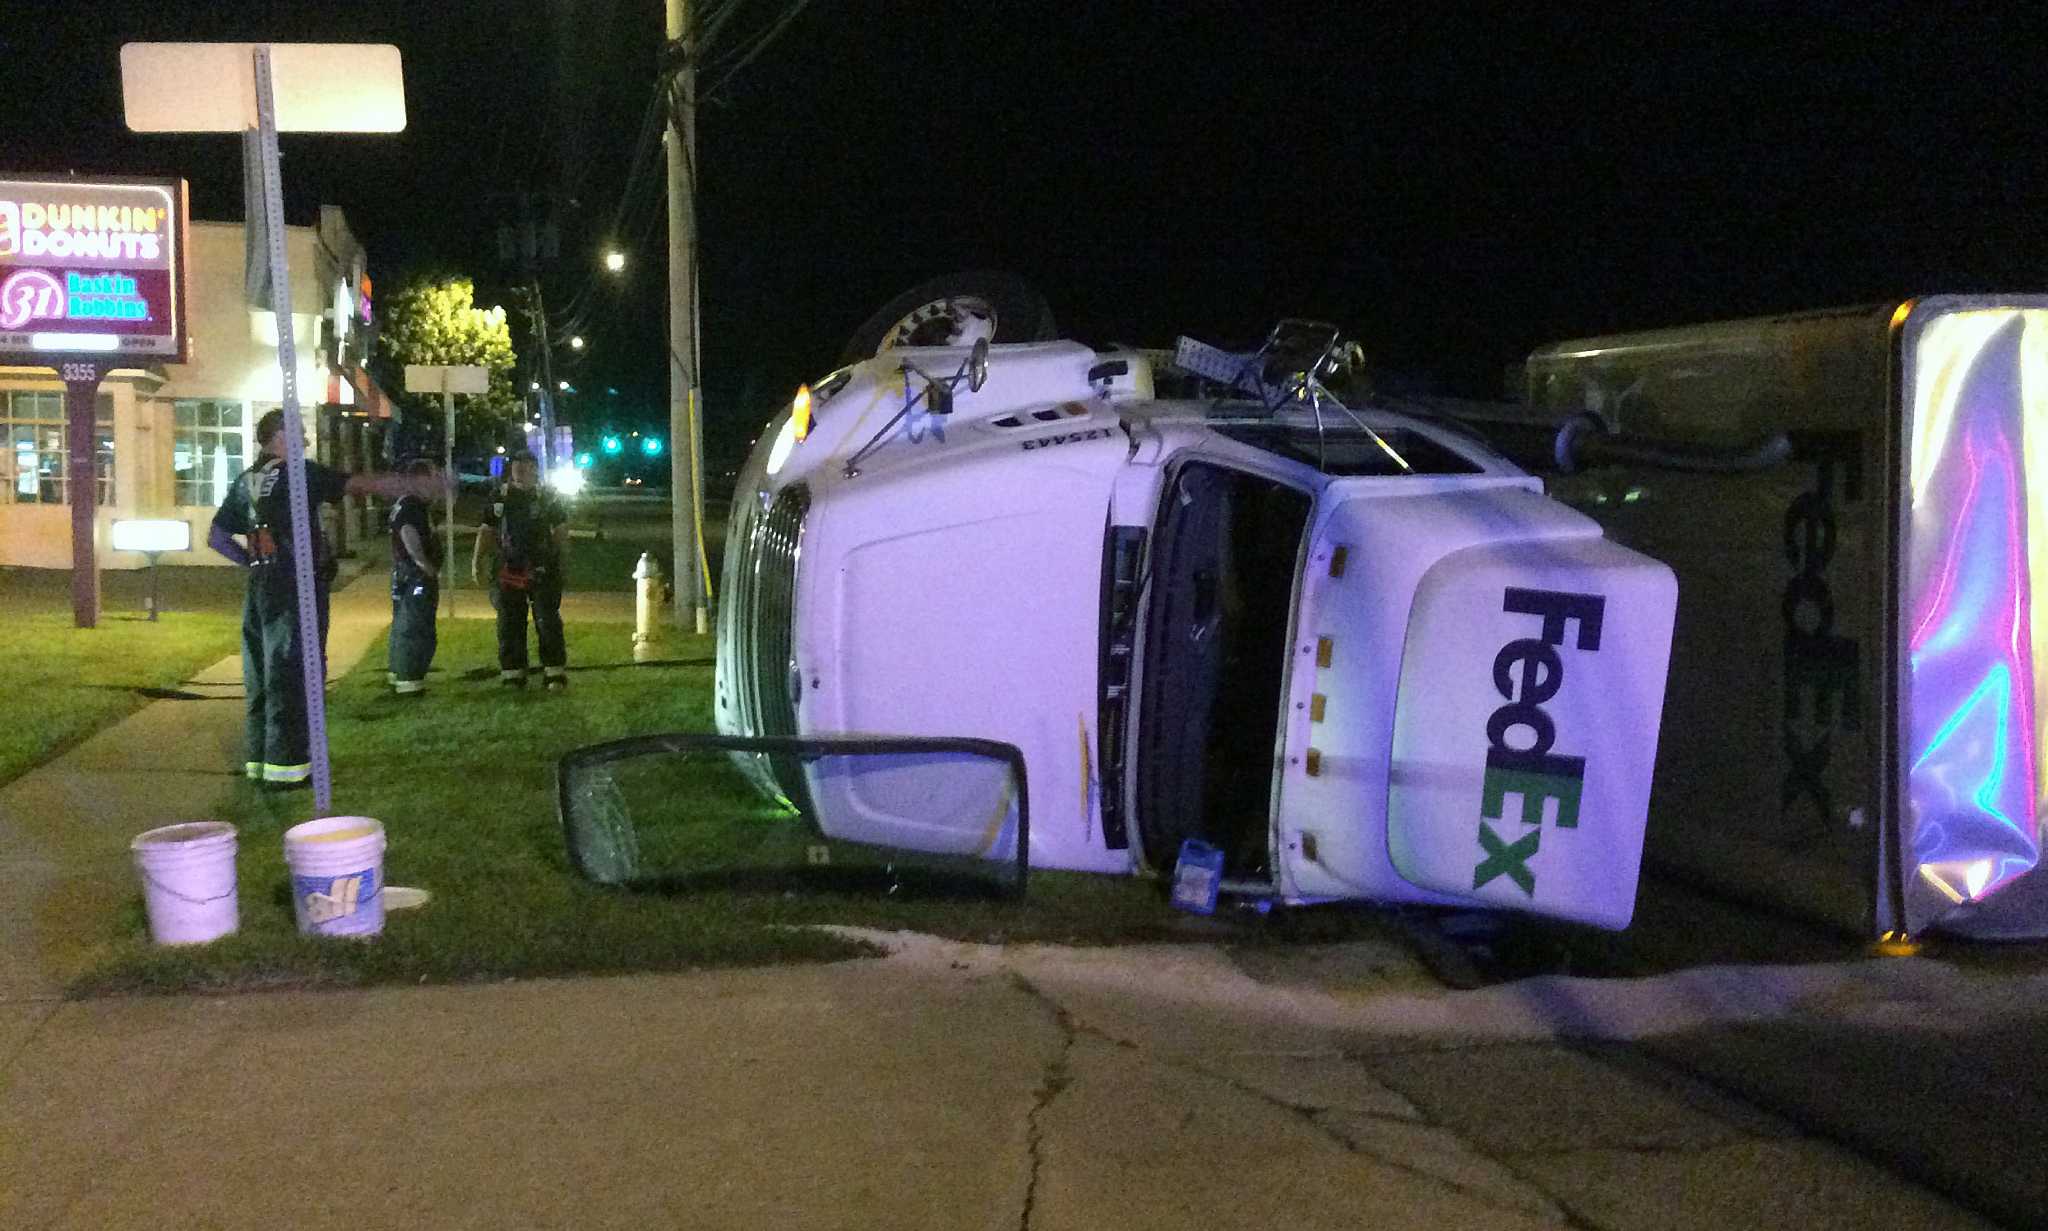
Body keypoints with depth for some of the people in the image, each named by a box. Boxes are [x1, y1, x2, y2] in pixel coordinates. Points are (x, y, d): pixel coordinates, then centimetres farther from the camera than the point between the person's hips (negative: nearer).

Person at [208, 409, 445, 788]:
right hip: (297, 586, -7)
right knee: (293, 672, -4)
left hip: (260, 587, 7)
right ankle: (286, 765, -3)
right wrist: (419, 485, -10)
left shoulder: (245, 483, 13)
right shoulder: (300, 474, -8)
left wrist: (253, 560, 15)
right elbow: (364, 485, -13)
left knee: (263, 674, 12)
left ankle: (259, 759, 18)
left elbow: (217, 537, 16)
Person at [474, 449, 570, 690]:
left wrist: (552, 552, -2)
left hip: (542, 570, -2)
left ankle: (555, 673, -1)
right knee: (509, 624, 5)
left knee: (548, 621, -4)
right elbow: (486, 531, 9)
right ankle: (512, 674, 12)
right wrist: (476, 560, 0)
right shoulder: (499, 497, 8)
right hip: (507, 571, 2)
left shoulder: (548, 497, 4)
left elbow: (562, 530, 9)